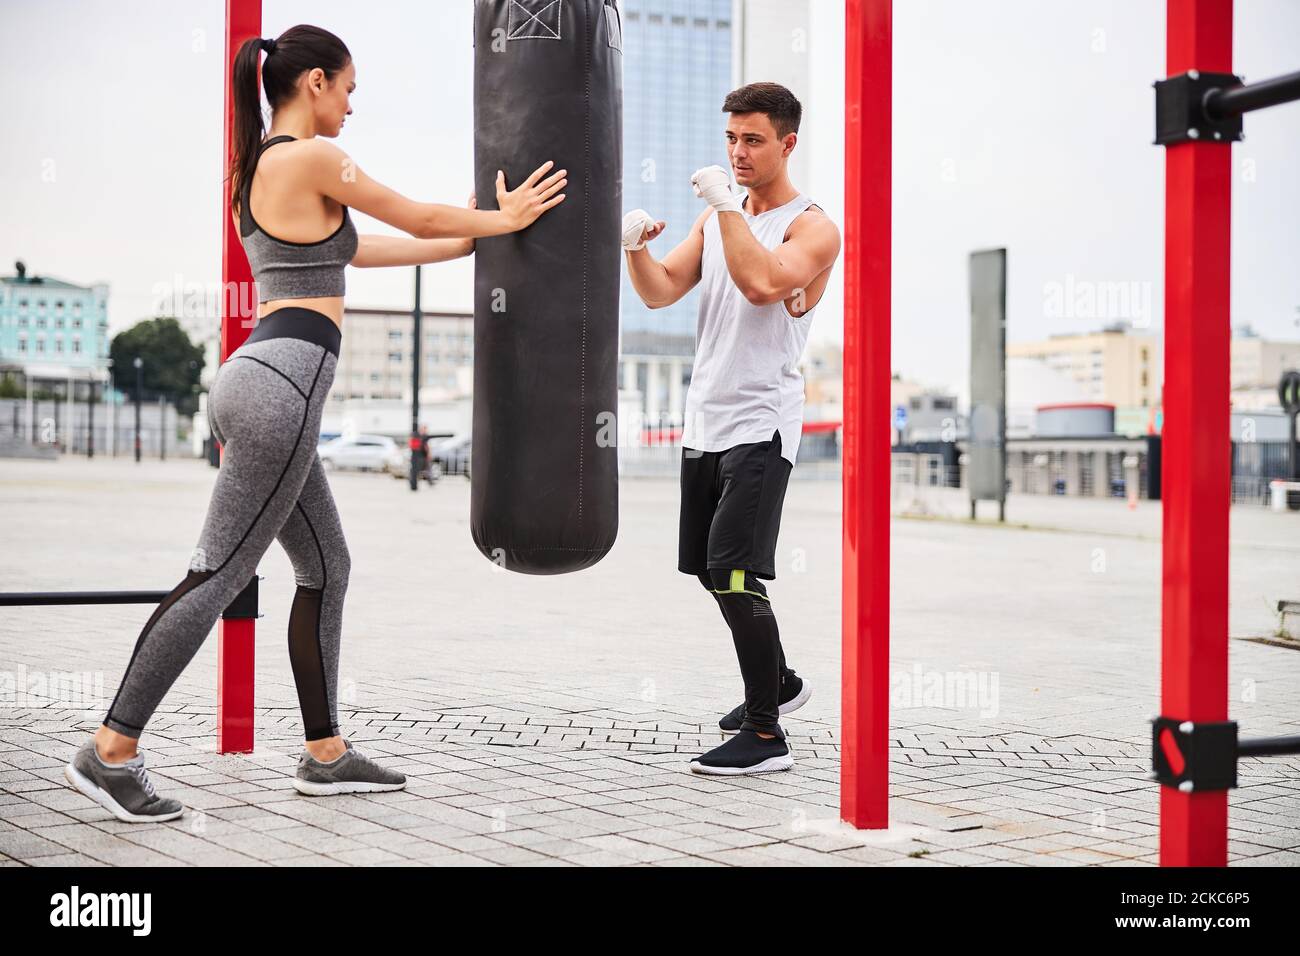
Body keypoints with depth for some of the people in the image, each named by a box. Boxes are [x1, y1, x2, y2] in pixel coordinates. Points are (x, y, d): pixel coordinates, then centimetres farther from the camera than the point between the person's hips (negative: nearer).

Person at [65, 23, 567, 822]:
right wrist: (501, 219, 18)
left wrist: (462, 245, 33)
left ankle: (326, 755, 20)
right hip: (283, 385, -10)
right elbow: (418, 217, 1)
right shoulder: (313, 158, -9)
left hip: (262, 378, 10)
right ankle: (111, 754, -5)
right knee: (218, 576, -7)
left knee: (326, 568, 15)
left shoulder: (261, 167, 19)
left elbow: (353, 250, 27)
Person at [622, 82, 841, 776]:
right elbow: (662, 292, 5)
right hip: (704, 423, 8)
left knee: (735, 572, -16)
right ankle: (778, 683, 36)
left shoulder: (813, 228, -7)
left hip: (761, 425, -8)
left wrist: (727, 205, -20)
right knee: (711, 569, 16)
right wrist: (635, 248, -14)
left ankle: (766, 735, -10)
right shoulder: (717, 219, 15)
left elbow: (763, 284, -26)